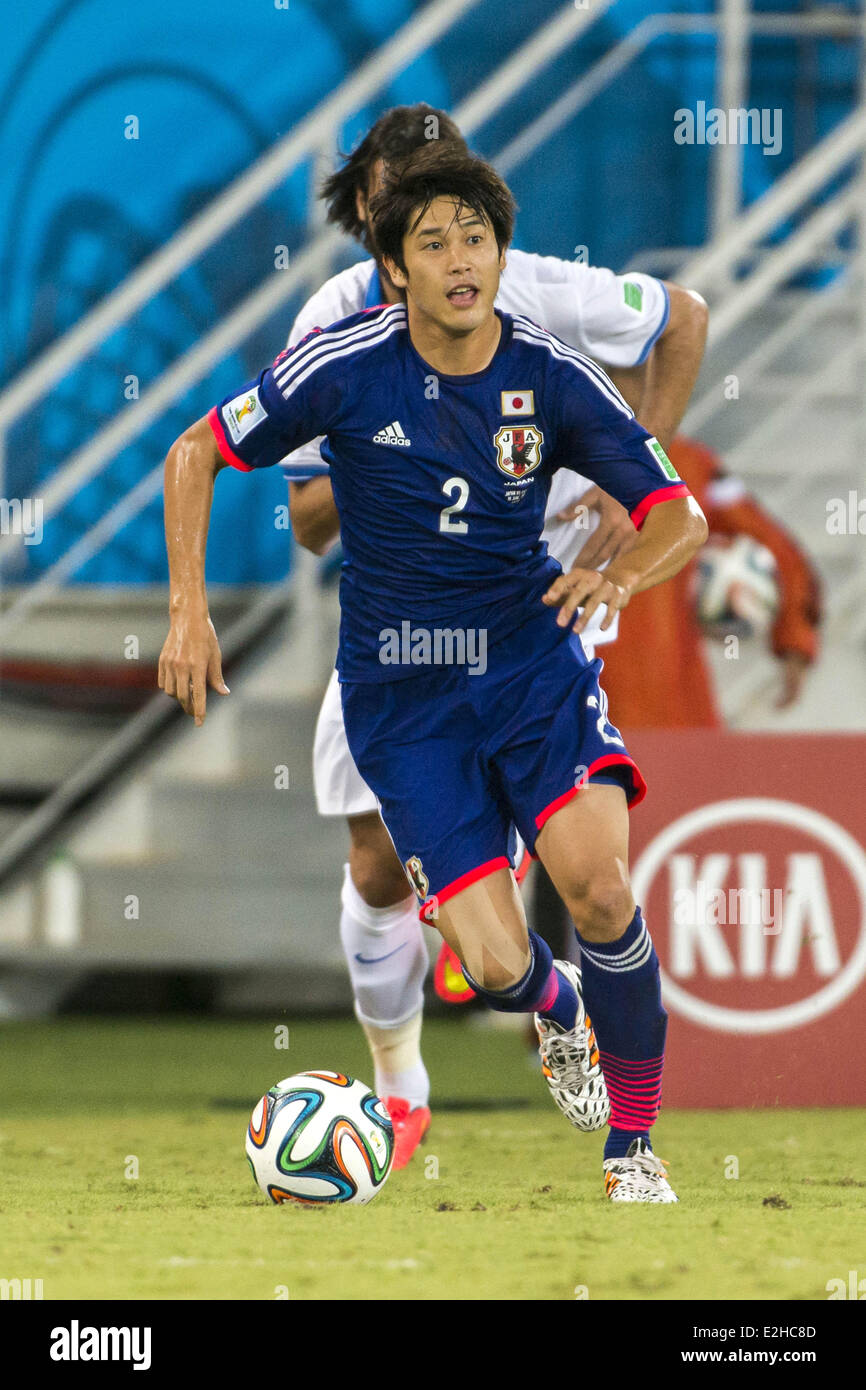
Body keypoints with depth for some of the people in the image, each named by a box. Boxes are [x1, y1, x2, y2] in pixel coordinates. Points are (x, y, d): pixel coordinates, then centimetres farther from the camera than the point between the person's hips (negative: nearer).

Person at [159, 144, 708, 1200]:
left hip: (534, 659, 1)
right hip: (401, 693, -1)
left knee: (595, 882, -27)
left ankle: (633, 1148, -8)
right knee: (497, 966, -14)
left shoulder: (554, 378, -6)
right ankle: (556, 1008, 27)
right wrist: (189, 610, -7)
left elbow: (681, 517, -3)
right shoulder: (346, 367, -10)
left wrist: (621, 578, -25)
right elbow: (194, 454, 2)